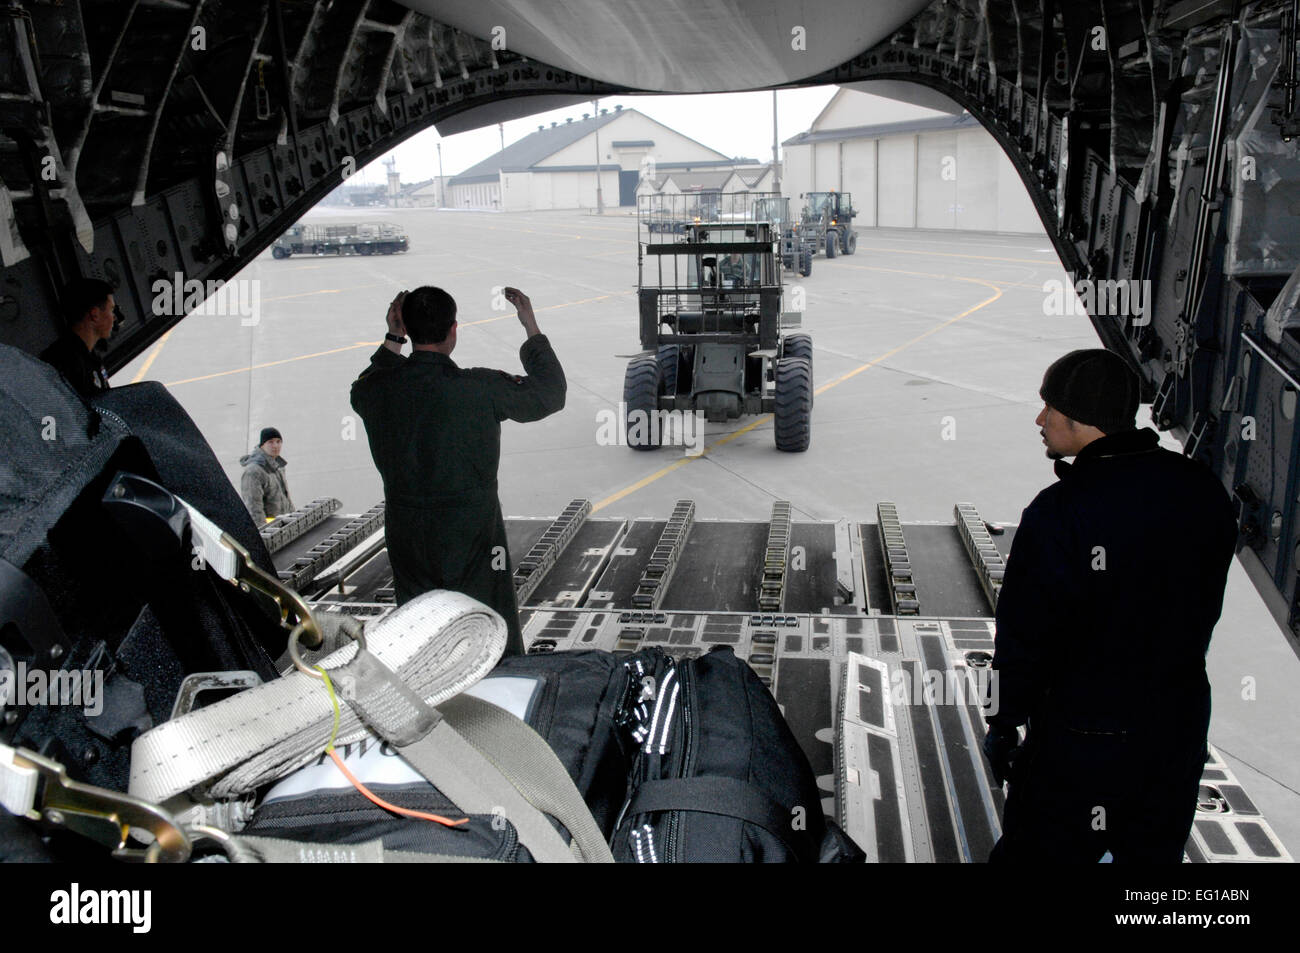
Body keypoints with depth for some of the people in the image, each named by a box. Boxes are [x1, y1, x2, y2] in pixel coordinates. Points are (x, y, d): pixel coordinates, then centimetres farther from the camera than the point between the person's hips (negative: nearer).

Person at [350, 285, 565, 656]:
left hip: (407, 538, 4)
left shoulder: (377, 389, -6)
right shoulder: (481, 388, -17)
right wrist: (531, 327, 6)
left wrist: (392, 341, 20)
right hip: (472, 540, -4)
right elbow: (550, 394, -2)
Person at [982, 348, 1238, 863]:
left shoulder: (1060, 511, -24)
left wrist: (1003, 724, -5)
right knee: (1154, 851, 23)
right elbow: (1206, 609, 9)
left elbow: (1026, 634, -18)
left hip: (1080, 738, -6)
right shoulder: (1203, 489, -4)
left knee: (1035, 850, 11)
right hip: (1181, 725, 6)